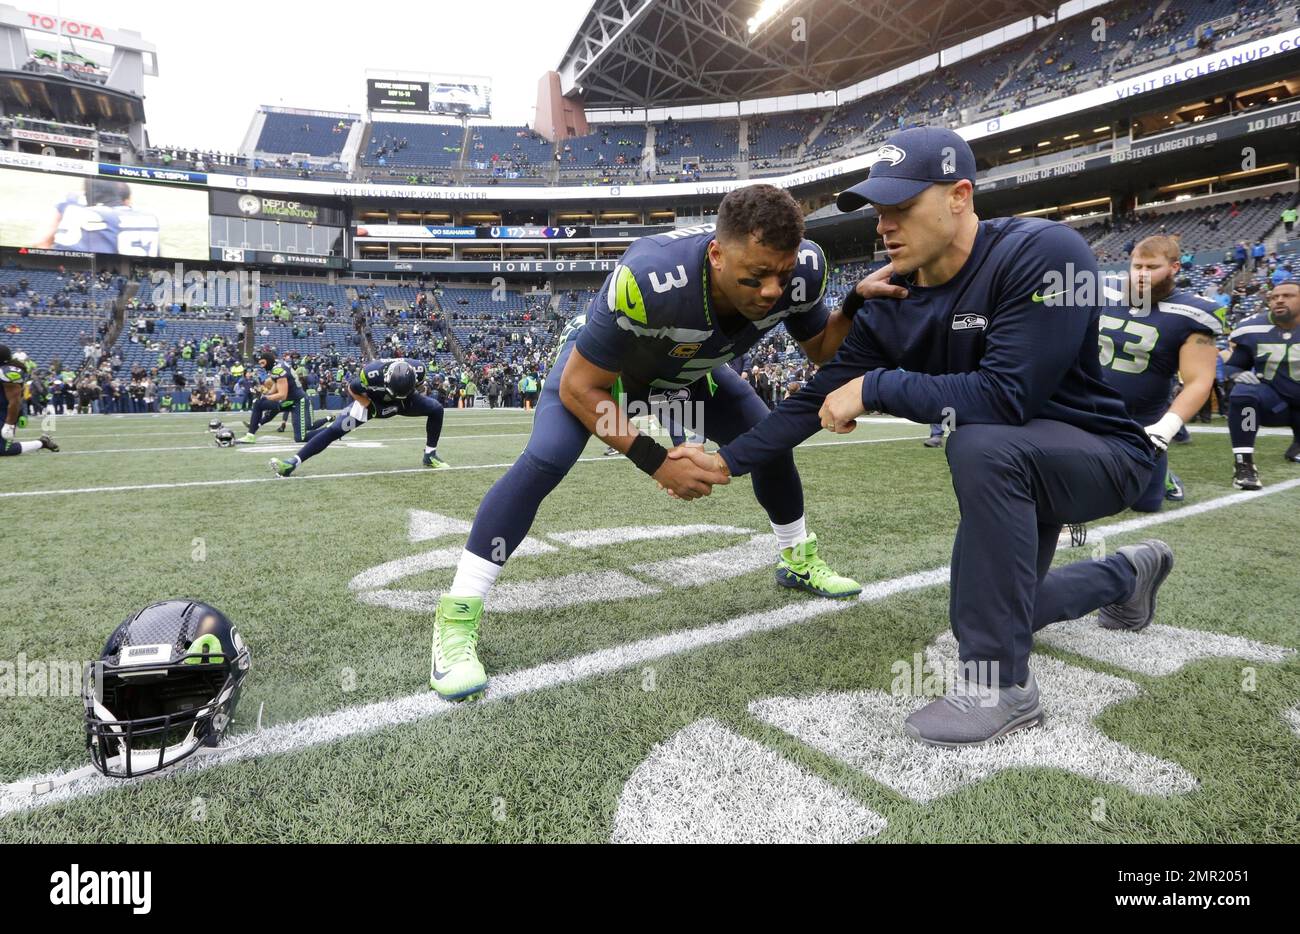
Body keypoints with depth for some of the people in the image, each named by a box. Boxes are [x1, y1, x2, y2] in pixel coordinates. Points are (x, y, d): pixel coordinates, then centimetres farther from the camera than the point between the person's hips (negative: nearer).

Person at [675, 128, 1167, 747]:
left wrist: (876, 386, -30)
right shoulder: (893, 303, -7)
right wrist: (730, 460, -7)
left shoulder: (1042, 254, -26)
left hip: (1101, 453, -7)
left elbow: (1006, 396, -36)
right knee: (993, 609, 17)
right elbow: (823, 396, -4)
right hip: (1015, 469, 7)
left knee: (981, 444, -38)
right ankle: (1126, 575, 44)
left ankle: (1001, 685, -24)